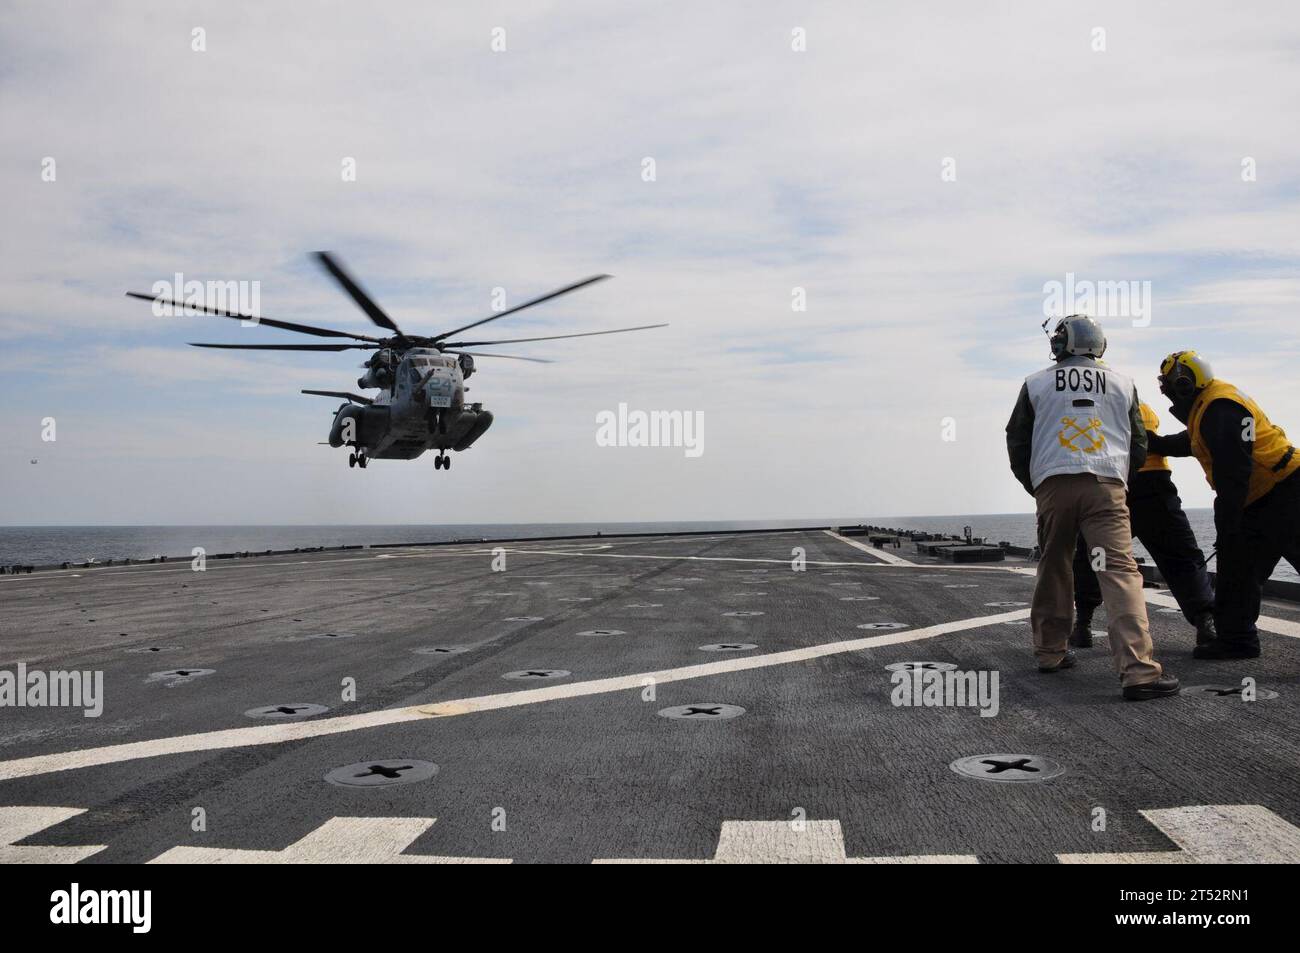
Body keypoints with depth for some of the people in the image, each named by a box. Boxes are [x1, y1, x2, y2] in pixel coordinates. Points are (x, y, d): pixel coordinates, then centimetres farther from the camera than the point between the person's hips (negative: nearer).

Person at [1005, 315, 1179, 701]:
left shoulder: (1036, 384, 11)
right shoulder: (1122, 384, 14)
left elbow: (1016, 442, 12)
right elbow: (1138, 445, 18)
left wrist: (1034, 486, 24)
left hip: (1052, 485, 1)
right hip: (1107, 485, -1)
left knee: (1053, 569, 15)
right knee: (1120, 571, -9)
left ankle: (1050, 651, 22)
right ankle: (1138, 669, -20)